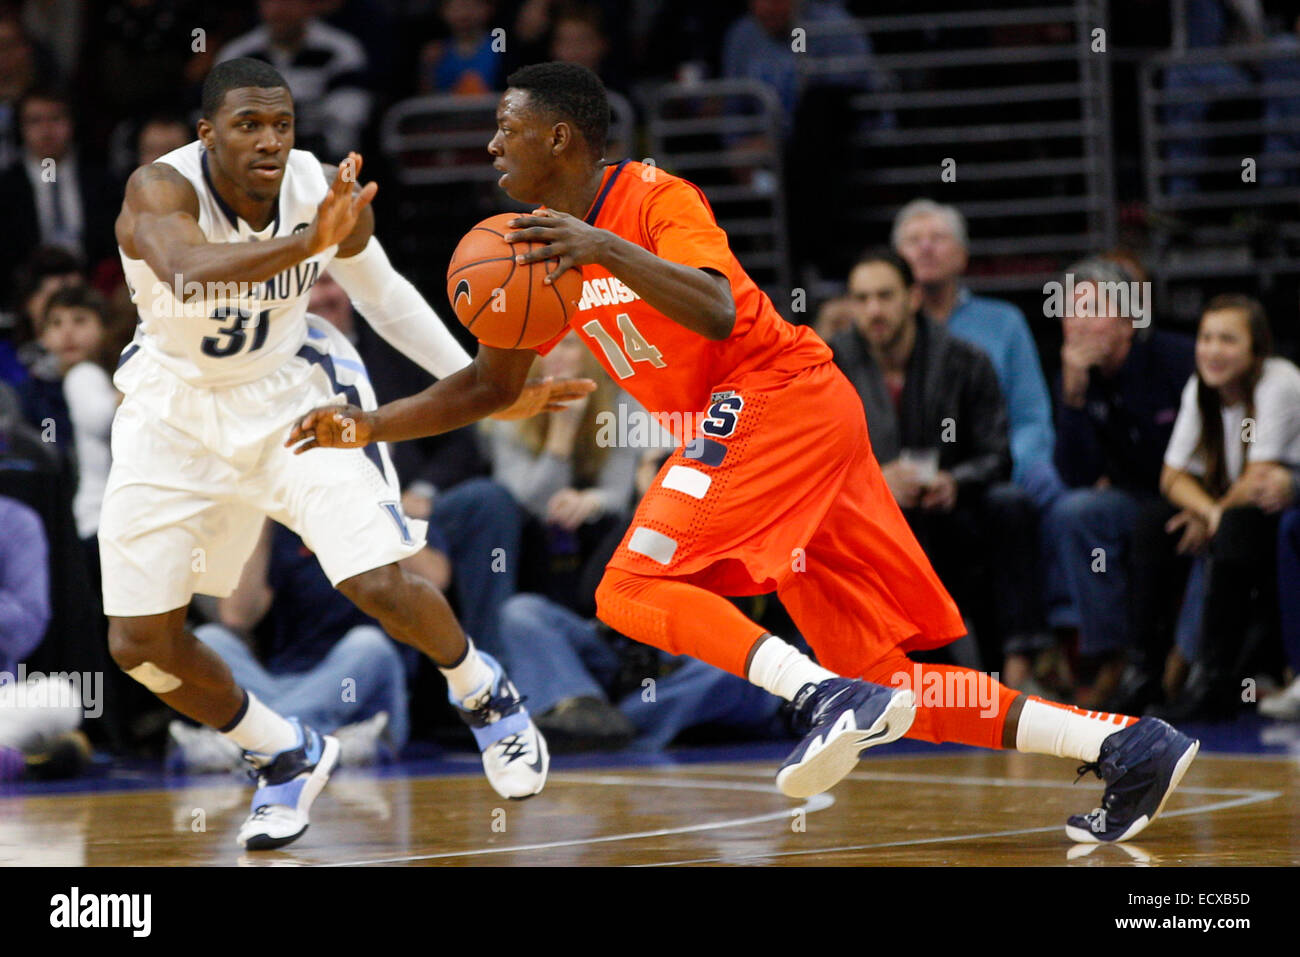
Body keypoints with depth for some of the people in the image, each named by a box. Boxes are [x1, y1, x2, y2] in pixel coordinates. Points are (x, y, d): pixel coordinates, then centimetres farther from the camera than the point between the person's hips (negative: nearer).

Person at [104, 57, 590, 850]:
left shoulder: (326, 190, -17)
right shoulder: (161, 189, -28)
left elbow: (382, 291, 4)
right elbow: (189, 271, -53)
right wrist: (305, 244, -68)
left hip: (291, 391, 1)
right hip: (178, 406, -1)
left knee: (381, 585, -15)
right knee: (139, 644, -3)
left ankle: (485, 695, 17)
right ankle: (289, 756, 22)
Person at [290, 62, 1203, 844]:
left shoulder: (657, 199, -10)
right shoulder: (541, 245, 14)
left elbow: (719, 315, -27)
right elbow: (494, 383, 22)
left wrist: (607, 250, -34)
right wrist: (369, 425, 11)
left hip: (779, 398, -9)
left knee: (634, 585, -21)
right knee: (886, 679, 2)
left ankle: (833, 698, -31)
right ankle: (1126, 746, 0)